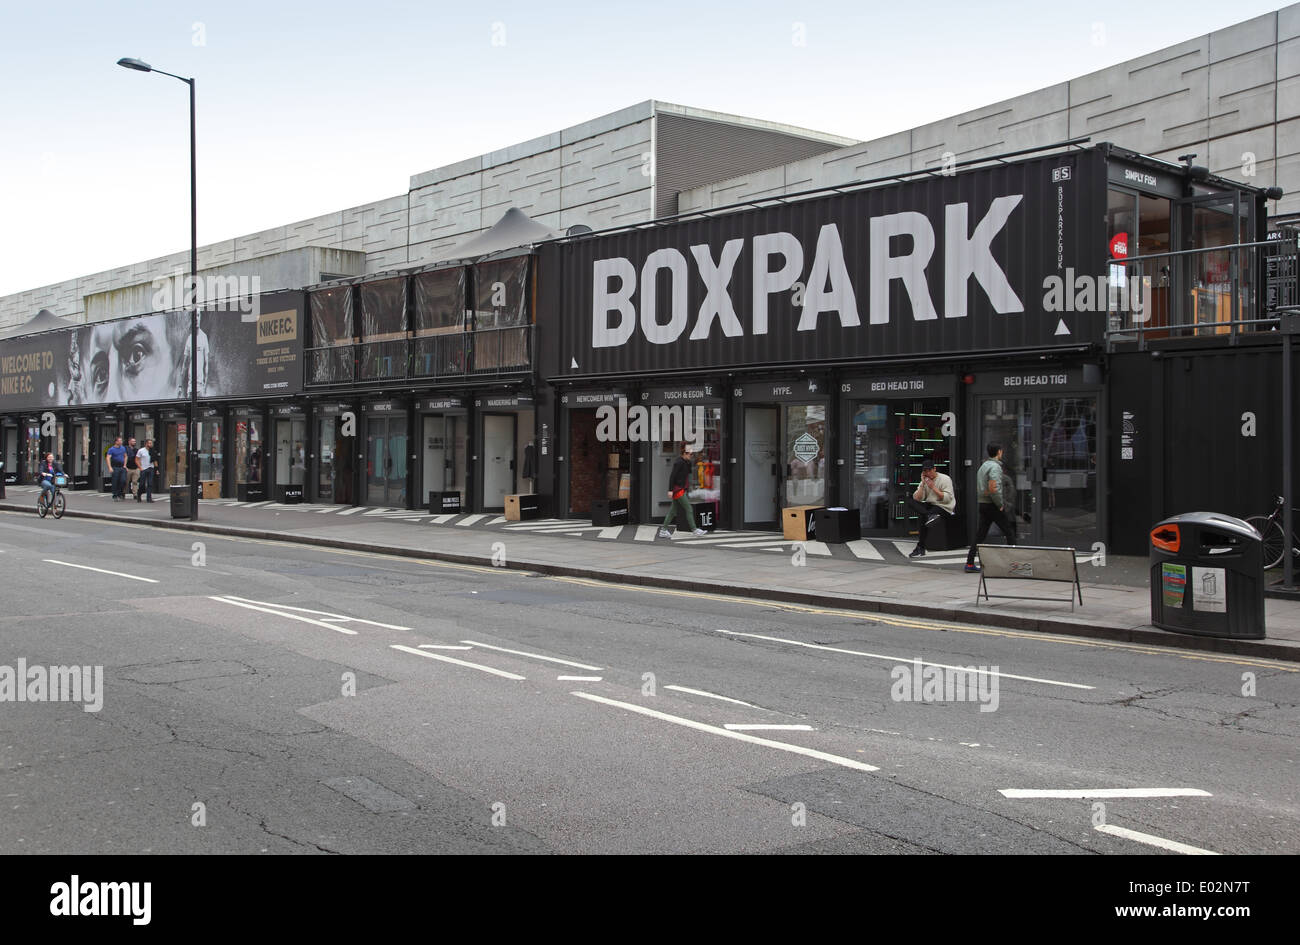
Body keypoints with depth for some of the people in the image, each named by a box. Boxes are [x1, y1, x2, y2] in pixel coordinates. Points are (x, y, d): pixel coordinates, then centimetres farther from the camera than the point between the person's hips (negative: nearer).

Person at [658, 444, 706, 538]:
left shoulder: (686, 462, 13)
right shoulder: (679, 462, -16)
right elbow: (672, 476, -19)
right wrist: (670, 490, -21)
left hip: (681, 489, 10)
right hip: (678, 490, -10)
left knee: (673, 511, 10)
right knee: (689, 509, -6)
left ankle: (663, 530, 13)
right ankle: (694, 530, -2)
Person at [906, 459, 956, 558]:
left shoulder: (945, 479, -6)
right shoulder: (924, 481, 10)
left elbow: (947, 499, -16)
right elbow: (917, 499, -2)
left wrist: (933, 487, -17)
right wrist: (922, 484, -9)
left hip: (945, 508, -7)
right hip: (930, 506, 7)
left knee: (923, 518, -30)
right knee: (910, 500, -13)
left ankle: (921, 548, -24)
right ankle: (929, 515, -34)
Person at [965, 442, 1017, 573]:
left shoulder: (983, 466, 16)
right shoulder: (995, 467, -14)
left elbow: (978, 488, 21)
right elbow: (993, 488, -24)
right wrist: (1000, 505, -15)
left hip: (983, 504, 9)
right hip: (993, 506, -9)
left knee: (980, 535, 7)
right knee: (1010, 533, 2)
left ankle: (970, 563, 4)